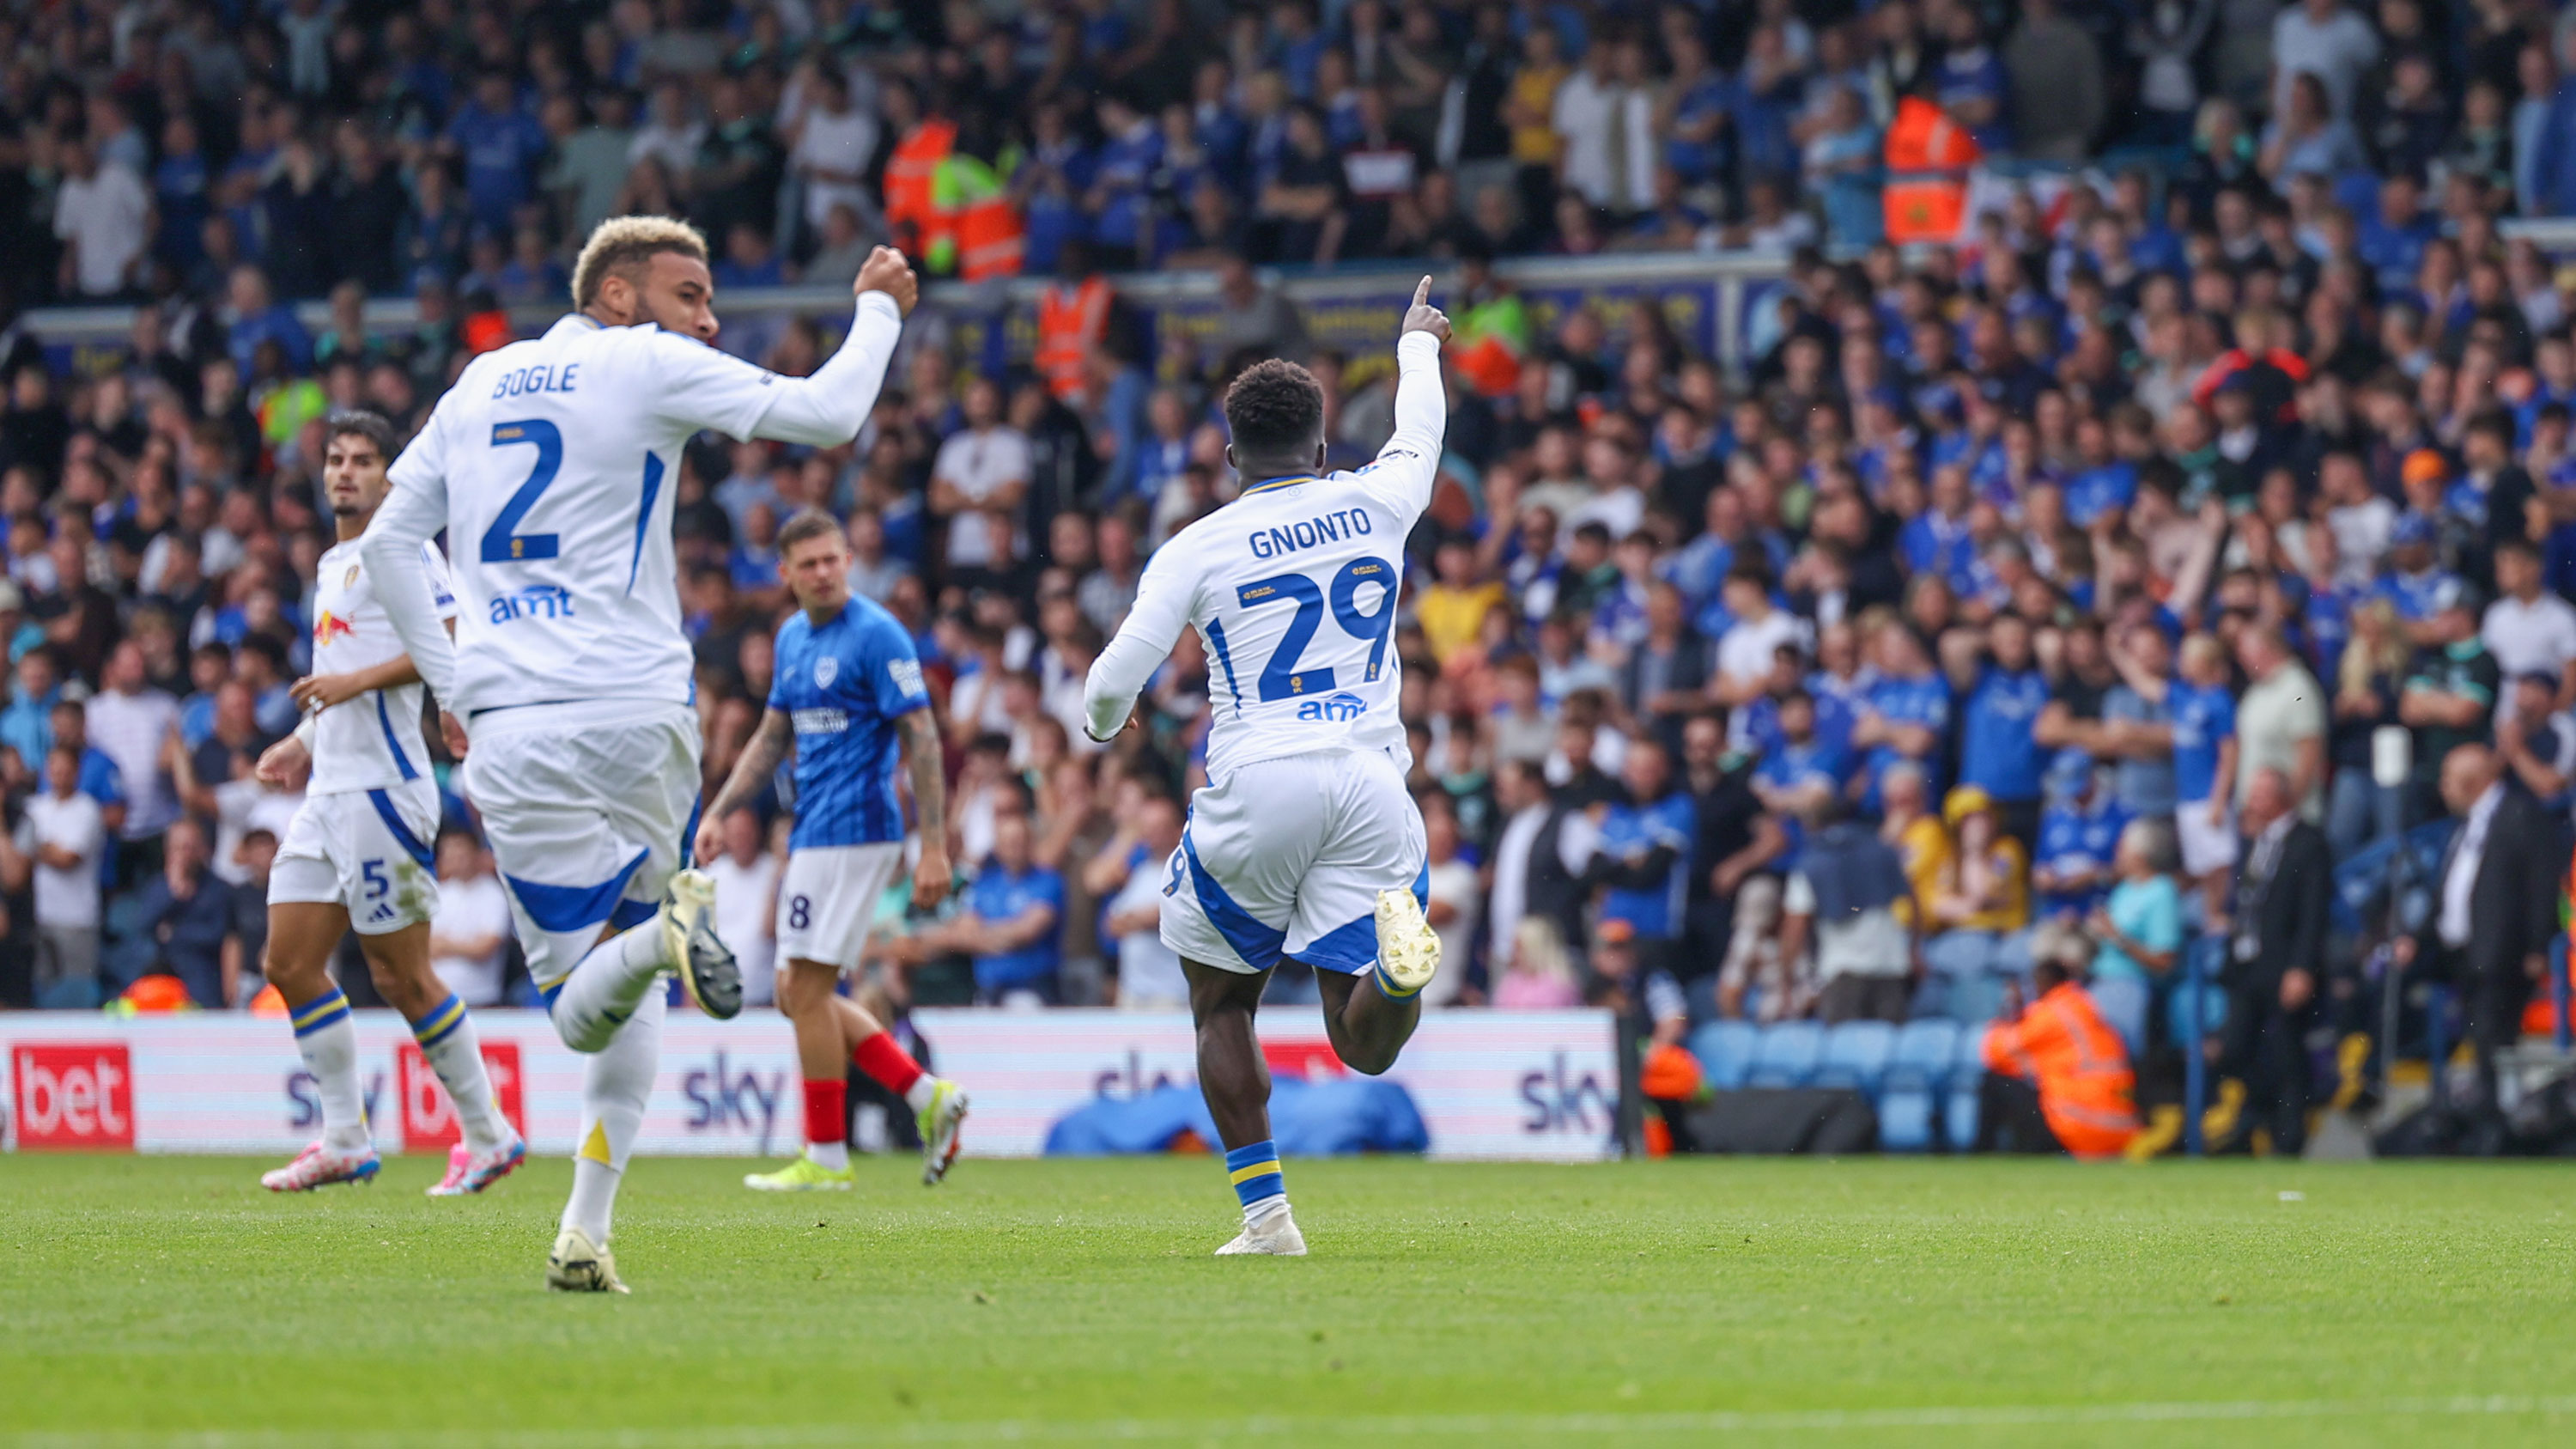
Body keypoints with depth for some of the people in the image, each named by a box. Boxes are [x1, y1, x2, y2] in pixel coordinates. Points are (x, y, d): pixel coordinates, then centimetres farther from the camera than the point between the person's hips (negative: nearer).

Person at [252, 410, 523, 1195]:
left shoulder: (400, 548, -7)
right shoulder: (332, 564, 21)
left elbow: (454, 642, -18)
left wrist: (354, 681, -19)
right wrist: (306, 741, 18)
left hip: (382, 787, -9)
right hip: (330, 789, 9)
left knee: (401, 975, -7)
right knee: (290, 963, 4)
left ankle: (487, 1135, 3)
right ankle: (345, 1141, 9)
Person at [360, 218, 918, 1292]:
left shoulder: (480, 384, 17)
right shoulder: (646, 365, 1)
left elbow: (386, 542, 17)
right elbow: (826, 415, -2)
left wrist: (454, 682, 20)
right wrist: (878, 309, 15)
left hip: (512, 731, 3)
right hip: (634, 719, -3)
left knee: (581, 1011, 3)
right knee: (627, 999, 16)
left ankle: (659, 938, -31)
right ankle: (586, 1232, 0)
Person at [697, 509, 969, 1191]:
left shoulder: (876, 635, -12)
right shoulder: (792, 637, 13)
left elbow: (922, 739, -14)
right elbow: (772, 737, 23)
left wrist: (934, 847, -19)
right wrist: (720, 814, 14)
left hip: (853, 831, -9)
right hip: (812, 832, 9)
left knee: (808, 988, -6)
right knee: (799, 994, 9)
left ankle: (826, 1157, 1)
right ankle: (928, 1096, 11)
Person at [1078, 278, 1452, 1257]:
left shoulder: (1197, 550, 1)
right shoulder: (1373, 506, 10)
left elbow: (1117, 677, -2)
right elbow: (1420, 432, 33)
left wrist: (1100, 725, 22)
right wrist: (1418, 342, 54)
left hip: (1255, 792, -2)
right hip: (1370, 784, 2)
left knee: (1221, 1003, 19)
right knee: (1365, 1046, 0)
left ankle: (1264, 1213, 9)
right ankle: (1395, 945, -34)